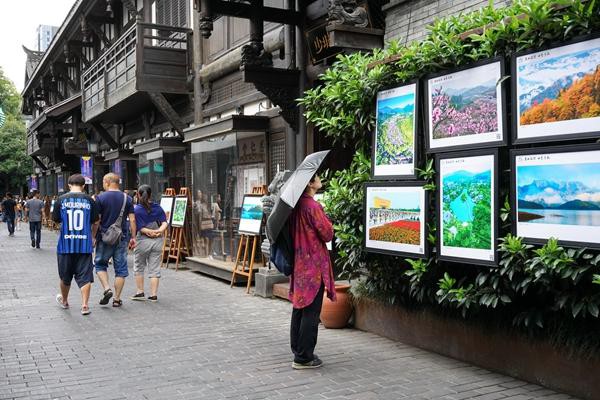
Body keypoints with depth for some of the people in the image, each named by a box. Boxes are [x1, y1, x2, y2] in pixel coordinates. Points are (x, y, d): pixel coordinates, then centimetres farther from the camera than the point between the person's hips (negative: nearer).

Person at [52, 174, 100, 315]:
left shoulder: (61, 199, -3)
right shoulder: (89, 200, -1)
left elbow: (56, 220, 7)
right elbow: (95, 222, 6)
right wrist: (93, 237, 22)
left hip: (65, 244, 1)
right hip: (84, 245, -1)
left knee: (65, 276, 17)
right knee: (85, 276, 3)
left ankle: (64, 301, 35)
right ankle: (84, 305, -4)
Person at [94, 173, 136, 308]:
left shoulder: (100, 198, -6)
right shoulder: (127, 199, 3)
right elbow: (132, 219, 1)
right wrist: (133, 237, 7)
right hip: (122, 238, 2)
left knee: (100, 264, 16)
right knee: (121, 269, 7)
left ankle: (107, 289, -3)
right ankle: (117, 299, 10)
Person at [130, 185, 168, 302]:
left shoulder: (136, 209, -8)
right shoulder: (158, 207, 3)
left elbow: (140, 228, -14)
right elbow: (165, 223, -6)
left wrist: (150, 232, -8)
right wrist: (159, 231, -18)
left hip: (143, 241, -3)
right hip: (158, 241, 3)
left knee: (139, 267, 15)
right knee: (154, 269, 7)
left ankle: (140, 292, 18)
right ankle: (153, 295, 6)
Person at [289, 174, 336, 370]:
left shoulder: (297, 205, 7)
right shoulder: (313, 206, -19)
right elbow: (327, 234, -14)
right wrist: (326, 220, 2)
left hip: (299, 263, 9)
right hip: (314, 264, -9)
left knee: (299, 307, 15)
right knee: (311, 311, -2)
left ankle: (298, 351, 26)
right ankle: (304, 357, 4)